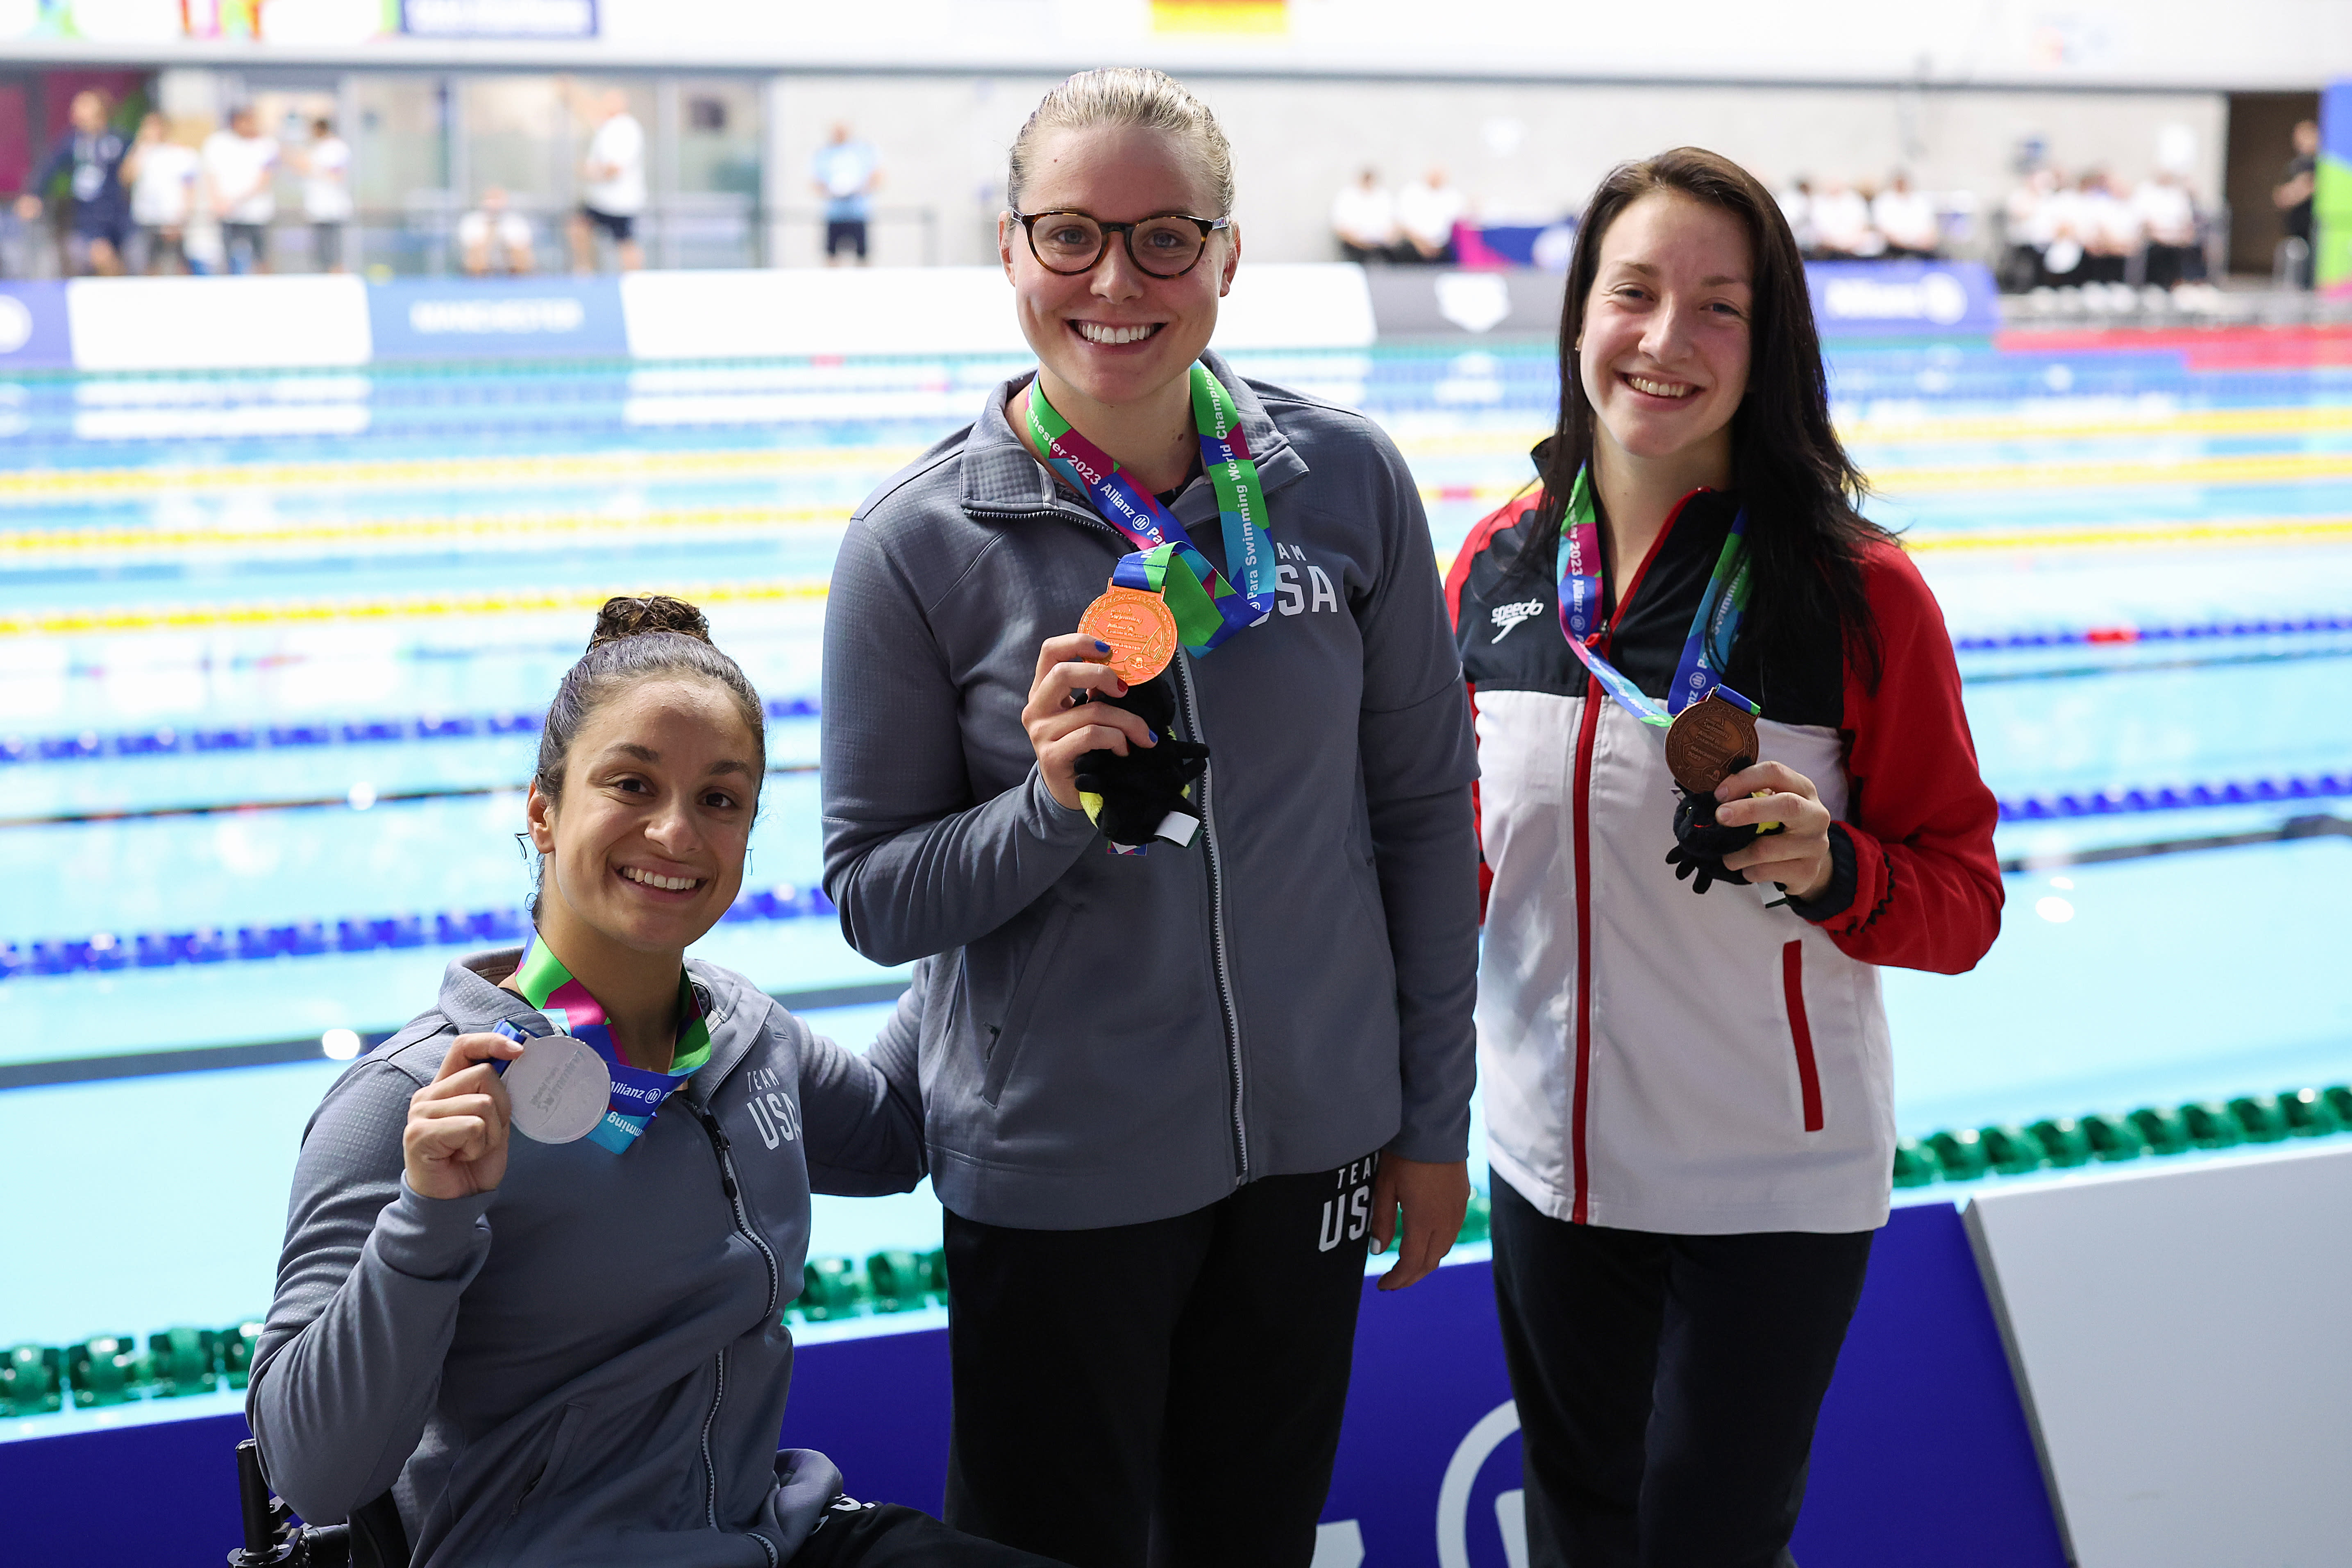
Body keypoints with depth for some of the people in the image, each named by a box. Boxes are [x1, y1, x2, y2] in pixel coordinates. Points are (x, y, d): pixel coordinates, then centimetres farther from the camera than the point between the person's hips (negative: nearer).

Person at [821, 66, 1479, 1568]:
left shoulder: (1346, 480, -7)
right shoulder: (919, 542, -12)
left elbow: (1424, 805, 2)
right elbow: (871, 892, -6)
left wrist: (1435, 1117, 4)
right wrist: (1052, 809, -24)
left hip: (1315, 1145, 3)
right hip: (1057, 1175, -2)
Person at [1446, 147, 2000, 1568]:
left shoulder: (1860, 595, -13)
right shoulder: (1498, 565, -2)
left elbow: (1965, 902, -8)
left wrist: (1830, 869, -26)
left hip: (1772, 1194, -4)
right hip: (1550, 1169, 4)